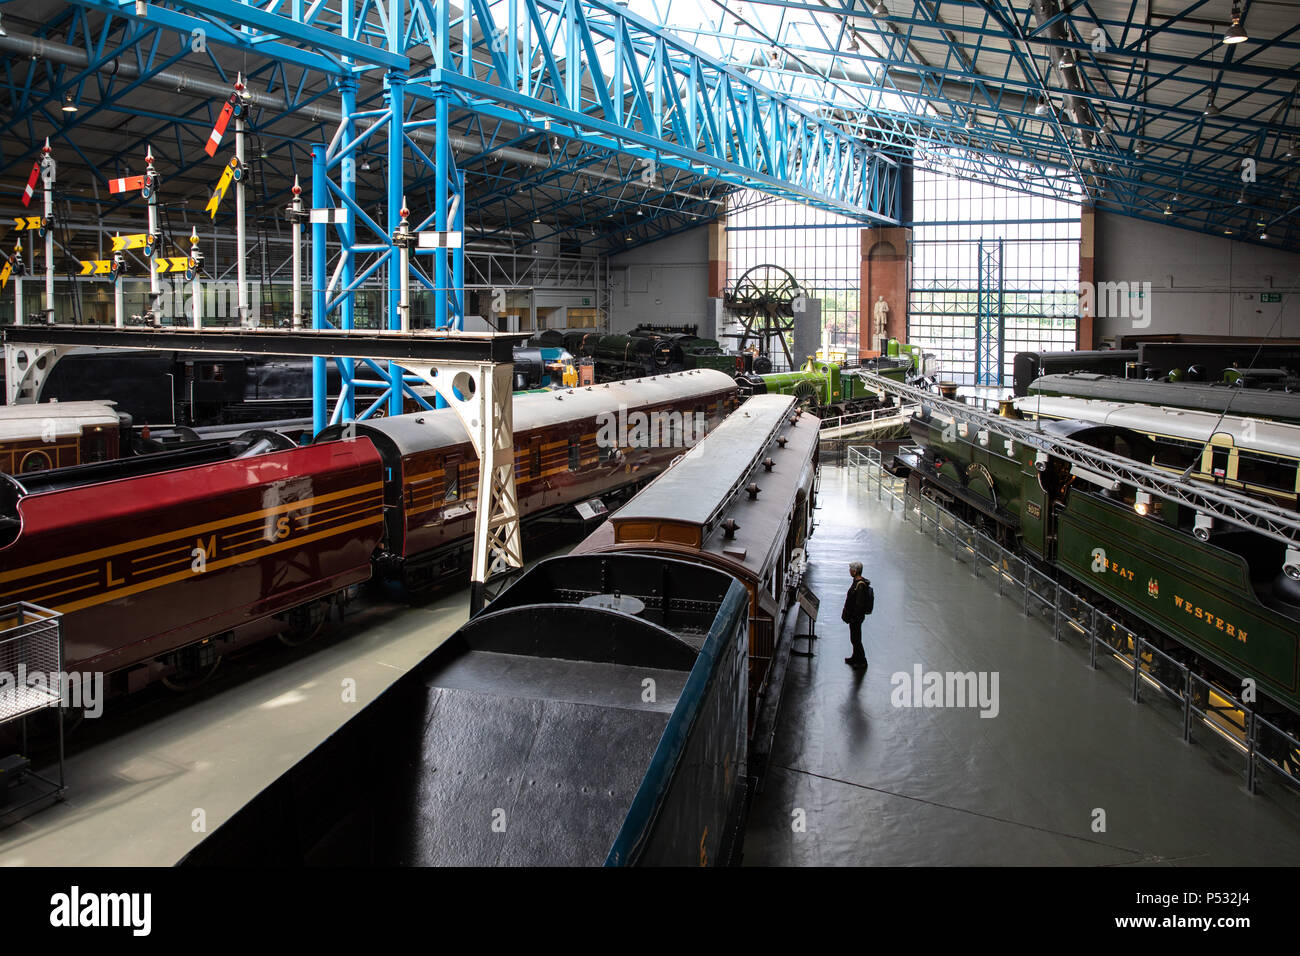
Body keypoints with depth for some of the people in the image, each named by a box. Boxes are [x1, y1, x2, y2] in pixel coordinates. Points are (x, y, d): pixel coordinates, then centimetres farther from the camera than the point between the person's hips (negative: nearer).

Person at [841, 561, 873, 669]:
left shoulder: (861, 585, -27)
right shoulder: (857, 581, 5)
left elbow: (859, 605, -26)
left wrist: (853, 618, -21)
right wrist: (845, 613, 18)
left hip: (856, 617, -10)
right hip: (854, 616, 10)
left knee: (856, 639, 1)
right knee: (854, 638, 22)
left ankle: (862, 662, 13)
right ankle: (855, 657, 36)